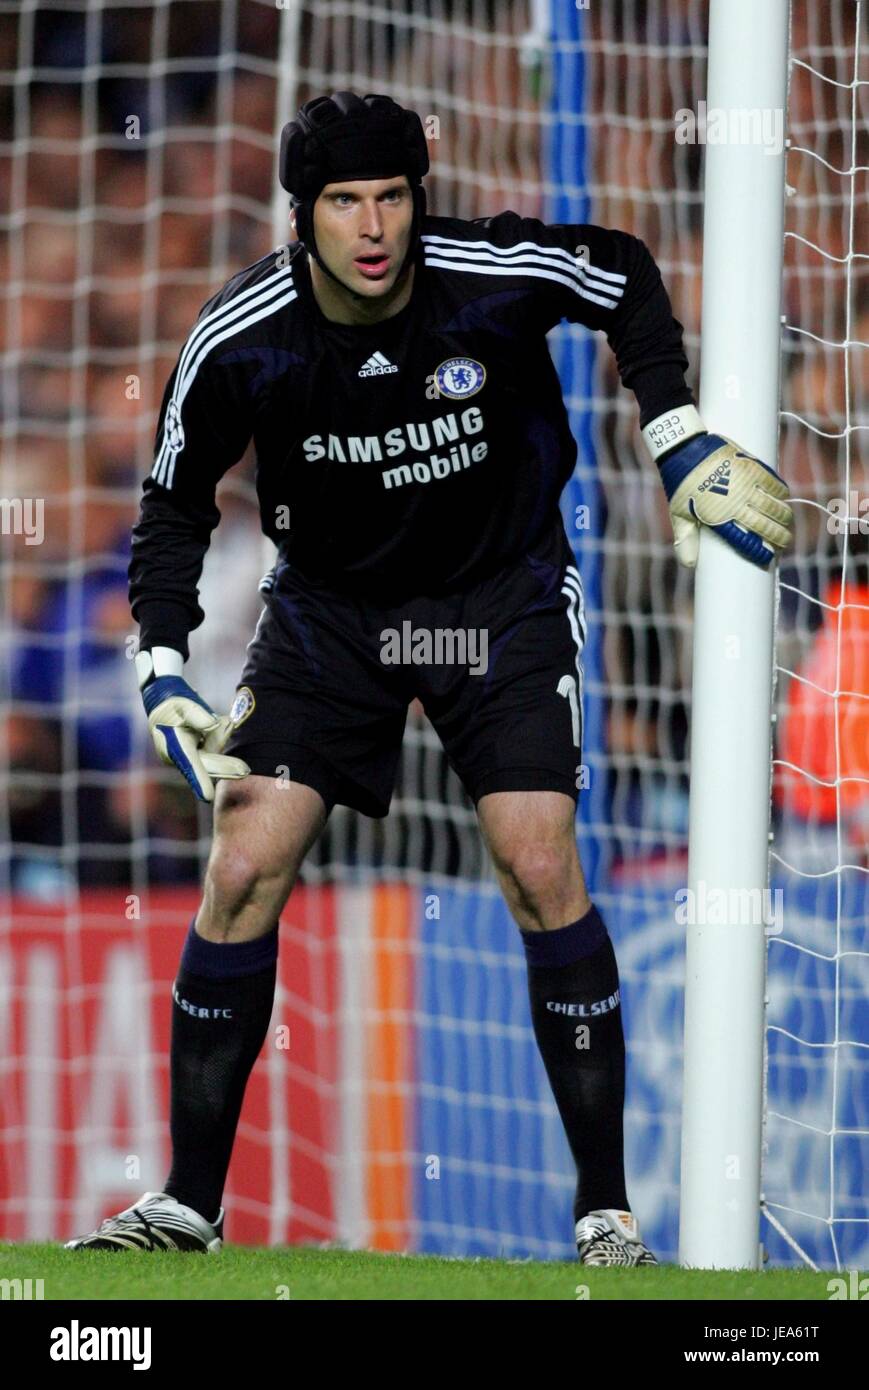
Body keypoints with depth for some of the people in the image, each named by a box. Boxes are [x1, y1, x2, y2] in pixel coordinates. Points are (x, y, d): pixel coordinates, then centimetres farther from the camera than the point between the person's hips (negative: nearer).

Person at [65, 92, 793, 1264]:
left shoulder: (498, 275, -22)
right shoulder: (239, 343, -19)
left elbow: (626, 280, 0)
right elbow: (175, 502, -3)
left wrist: (682, 438, -5)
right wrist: (164, 671, -12)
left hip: (505, 596, -1)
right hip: (327, 607, 2)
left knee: (542, 870, -16)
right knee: (242, 876, -9)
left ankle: (607, 1212, -6)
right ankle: (190, 1203, 4)